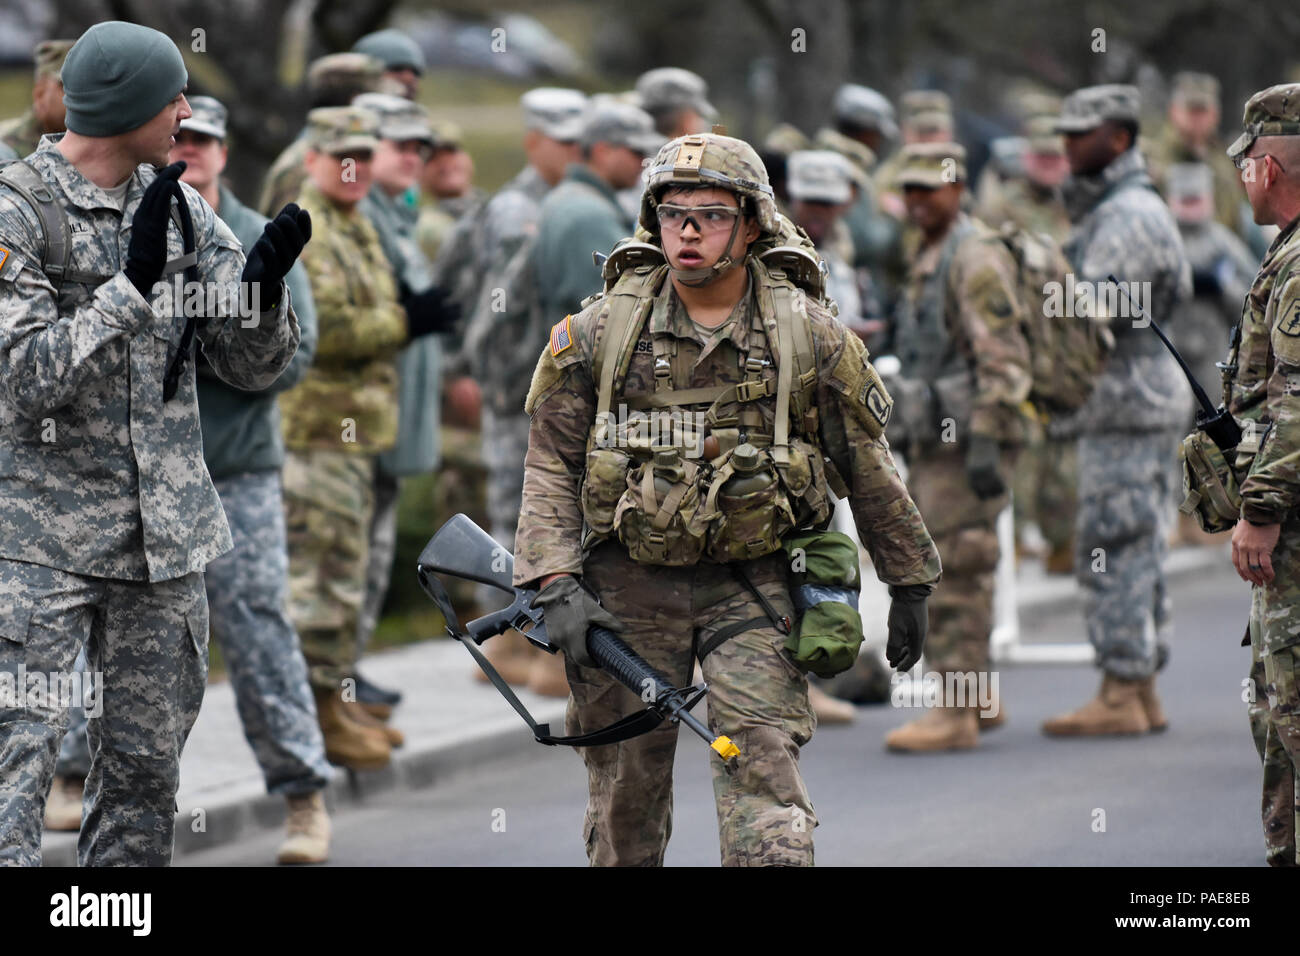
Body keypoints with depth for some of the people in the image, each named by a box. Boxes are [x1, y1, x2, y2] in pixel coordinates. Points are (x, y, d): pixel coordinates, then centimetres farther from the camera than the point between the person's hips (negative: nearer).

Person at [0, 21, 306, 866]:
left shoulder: (181, 209, 8)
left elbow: (254, 366, 8)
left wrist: (263, 284, -12)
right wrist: (134, 284, -24)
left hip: (165, 539, 6)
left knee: (146, 765, 11)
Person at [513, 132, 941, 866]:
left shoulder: (811, 337, -2)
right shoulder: (601, 332, -1)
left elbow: (868, 468, 7)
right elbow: (551, 464, 2)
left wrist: (910, 585, 13)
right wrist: (557, 585, -8)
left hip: (753, 585, -1)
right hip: (629, 585, 1)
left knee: (766, 796, -13)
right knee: (626, 791, 9)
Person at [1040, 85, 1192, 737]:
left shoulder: (1127, 215, -15)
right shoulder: (1108, 210, 19)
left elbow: (1090, 309, -24)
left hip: (1127, 404, -11)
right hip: (1135, 398, 11)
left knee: (1112, 549, -9)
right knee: (1137, 552, 11)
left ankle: (1120, 696, -8)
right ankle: (1142, 694, 14)